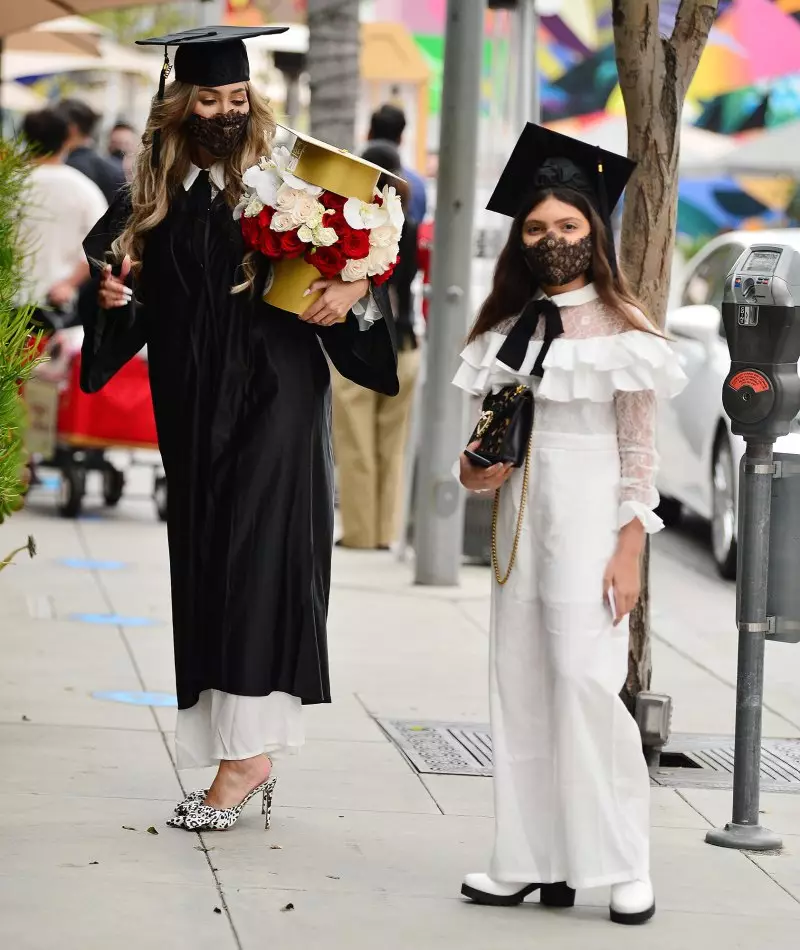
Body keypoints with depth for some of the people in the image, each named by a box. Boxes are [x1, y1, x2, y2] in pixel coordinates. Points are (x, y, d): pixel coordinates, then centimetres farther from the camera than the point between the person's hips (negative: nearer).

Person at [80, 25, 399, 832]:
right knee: (207, 565, 5)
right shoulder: (154, 189, 8)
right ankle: (247, 760, 12)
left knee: (254, 560, -11)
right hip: (191, 402, 5)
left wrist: (353, 289, -22)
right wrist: (113, 291, -4)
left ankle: (246, 752, -10)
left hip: (272, 392, -5)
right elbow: (120, 271, 17)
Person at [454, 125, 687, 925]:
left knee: (584, 681, -13)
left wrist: (629, 547, -11)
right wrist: (473, 470, -2)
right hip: (520, 517, 6)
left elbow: (639, 447, -4)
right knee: (519, 686, 4)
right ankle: (531, 860, 9)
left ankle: (624, 865, -7)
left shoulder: (621, 324, -3)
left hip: (589, 521, -6)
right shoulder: (509, 325, 11)